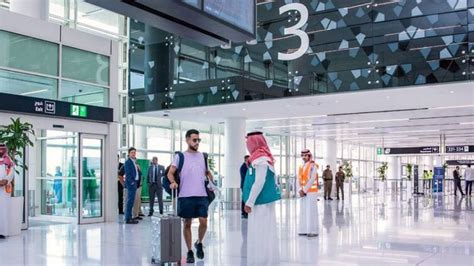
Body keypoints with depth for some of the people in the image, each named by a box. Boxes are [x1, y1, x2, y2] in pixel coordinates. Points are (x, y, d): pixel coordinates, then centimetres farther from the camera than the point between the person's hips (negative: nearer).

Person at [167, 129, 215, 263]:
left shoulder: (202, 156, 12)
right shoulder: (180, 156, 2)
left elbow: (207, 172, 23)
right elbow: (170, 173, -1)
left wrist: (211, 183, 5)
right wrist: (173, 182, -20)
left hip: (202, 195, 2)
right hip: (185, 196, -2)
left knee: (203, 222, -5)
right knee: (187, 224, 4)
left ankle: (199, 243, 22)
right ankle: (189, 252, 16)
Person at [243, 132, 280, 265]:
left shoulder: (260, 160, -16)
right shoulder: (264, 158, 12)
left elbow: (259, 182, -20)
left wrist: (249, 202, -17)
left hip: (261, 201, -9)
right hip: (264, 200, 9)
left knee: (260, 232, -4)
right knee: (266, 231, 13)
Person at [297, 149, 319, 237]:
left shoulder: (313, 166, -9)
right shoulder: (301, 167, 14)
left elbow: (312, 180, -16)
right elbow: (299, 179, 8)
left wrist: (305, 190, -14)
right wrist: (301, 190, -6)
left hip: (311, 192, -7)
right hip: (303, 192, 7)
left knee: (311, 211, -7)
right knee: (303, 211, 8)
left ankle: (313, 231, -3)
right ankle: (305, 230, 14)